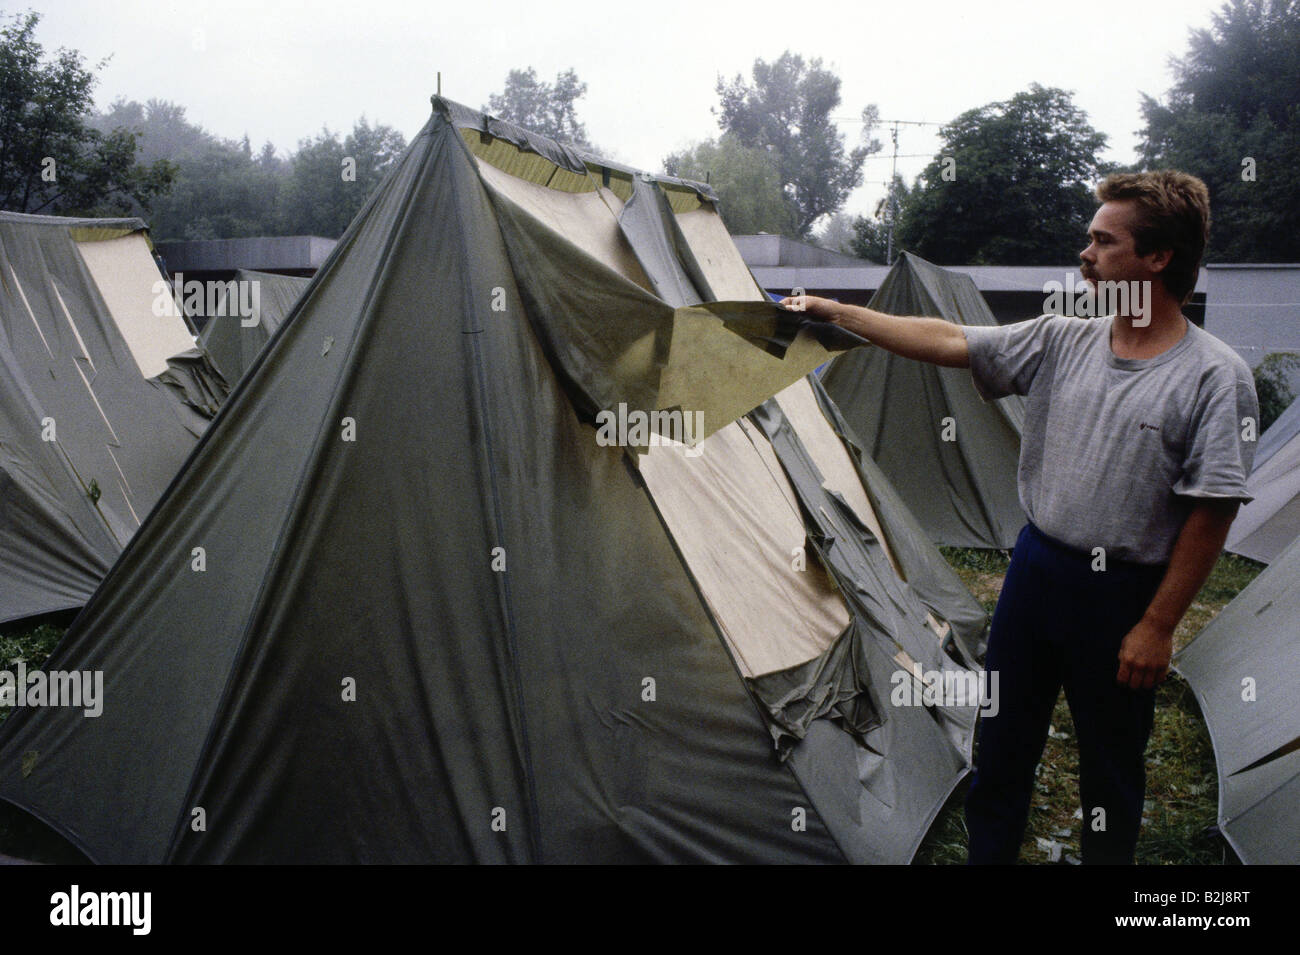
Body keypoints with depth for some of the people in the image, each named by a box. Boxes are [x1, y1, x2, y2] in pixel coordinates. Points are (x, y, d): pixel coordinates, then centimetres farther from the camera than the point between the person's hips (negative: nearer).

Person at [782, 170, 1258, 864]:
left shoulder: (1216, 377, -13)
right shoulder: (1061, 342, 0)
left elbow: (1210, 515, -14)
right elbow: (946, 342, 1)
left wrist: (1158, 625, -14)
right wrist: (835, 312, -2)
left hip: (1124, 595, -4)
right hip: (1036, 565, 5)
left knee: (1111, 763, 13)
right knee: (1002, 740, 17)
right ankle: (988, 852, 37)